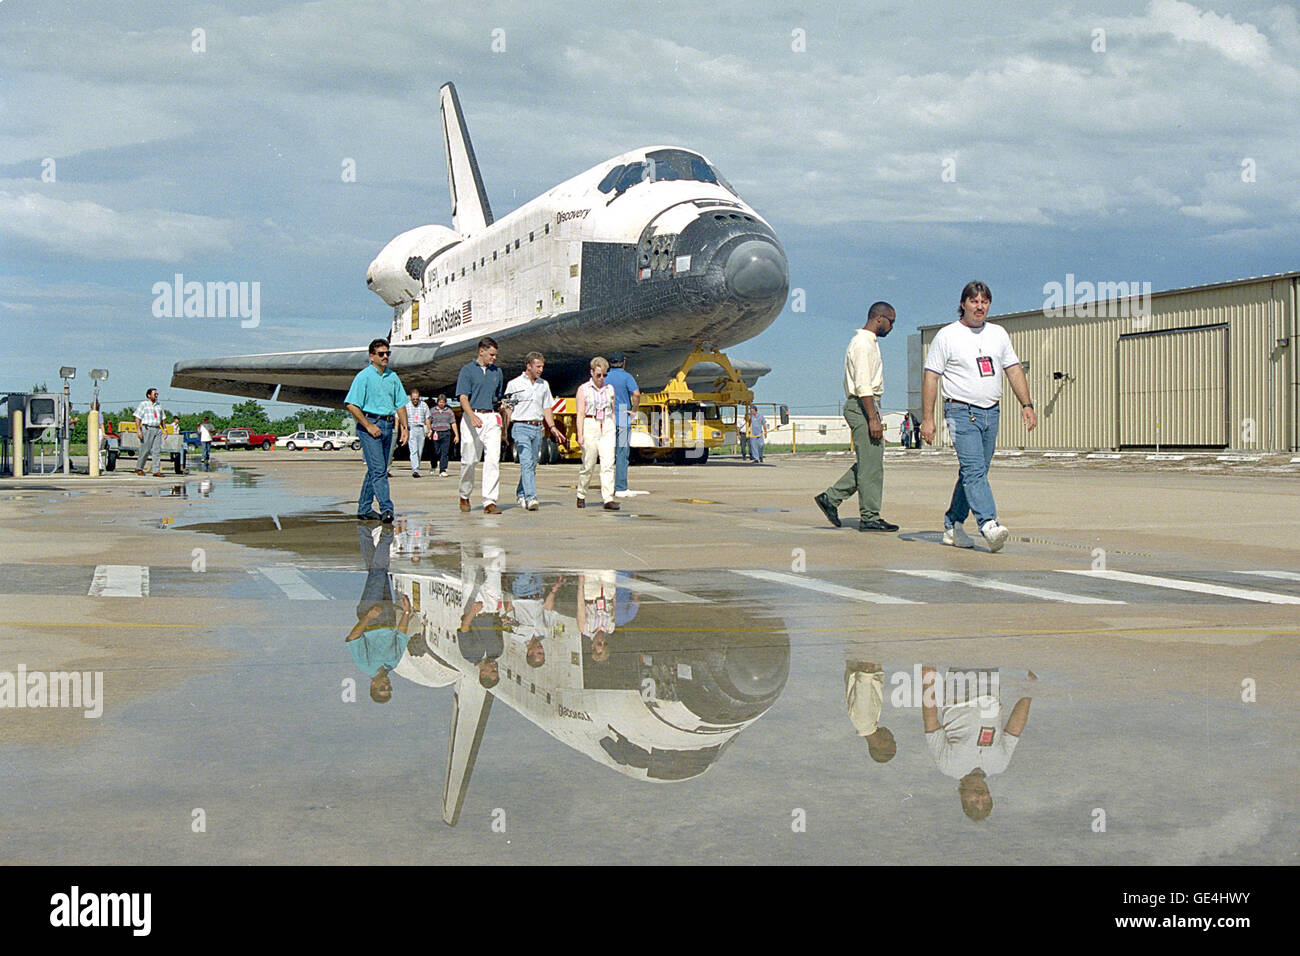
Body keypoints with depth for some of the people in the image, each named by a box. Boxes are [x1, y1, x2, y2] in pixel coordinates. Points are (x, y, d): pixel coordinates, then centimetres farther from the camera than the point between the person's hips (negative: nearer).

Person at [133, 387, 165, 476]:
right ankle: (139, 468, 14)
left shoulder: (158, 405, 18)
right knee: (145, 450, -4)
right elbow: (137, 418, -5)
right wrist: (138, 430, -14)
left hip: (157, 429, 5)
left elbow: (161, 419, 24)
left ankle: (157, 471, -5)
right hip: (147, 429, -5)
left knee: (157, 450, -3)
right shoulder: (143, 404, 1)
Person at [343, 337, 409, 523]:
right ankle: (386, 509, -19)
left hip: (387, 425, 7)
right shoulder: (364, 376, -6)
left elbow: (400, 404, 18)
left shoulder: (392, 377, 13)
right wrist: (369, 426, -13)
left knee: (377, 470, 10)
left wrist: (404, 427, 8)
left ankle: (364, 508, 19)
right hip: (370, 425, -7)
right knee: (378, 469, -13)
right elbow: (351, 405, -11)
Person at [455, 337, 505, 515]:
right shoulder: (468, 370, 1)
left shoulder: (497, 371, 16)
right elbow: (463, 396, -10)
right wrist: (472, 415, -26)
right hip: (472, 416, -3)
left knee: (493, 460, -9)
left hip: (492, 418, 3)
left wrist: (504, 415, 20)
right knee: (469, 460, 1)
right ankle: (464, 496, 22)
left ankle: (490, 502, -11)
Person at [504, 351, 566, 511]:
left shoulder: (543, 384, 14)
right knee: (526, 462, -16)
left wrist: (552, 427, 9)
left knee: (532, 464, 10)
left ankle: (521, 494, 28)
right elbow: (507, 408, 0)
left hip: (537, 428, 5)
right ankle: (531, 497, -24)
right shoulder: (514, 384, 0)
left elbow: (546, 408, 19)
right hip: (521, 427, -5)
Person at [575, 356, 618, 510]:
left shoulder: (609, 389, 12)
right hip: (590, 426, -3)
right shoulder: (583, 389, 2)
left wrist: (613, 432, 15)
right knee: (588, 465, 1)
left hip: (607, 428, 3)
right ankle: (581, 496, 21)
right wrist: (580, 435, -11)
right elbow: (580, 413, -4)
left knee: (608, 464, -10)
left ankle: (608, 499, -15)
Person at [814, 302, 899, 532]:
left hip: (864, 406, 11)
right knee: (871, 465, -6)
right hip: (863, 408, -11)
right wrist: (873, 418, -23)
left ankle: (831, 498, 14)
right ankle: (870, 517, -1)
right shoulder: (864, 344, -13)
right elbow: (863, 385, -20)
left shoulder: (868, 342, 20)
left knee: (869, 463, 12)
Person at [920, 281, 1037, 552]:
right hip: (962, 412, -6)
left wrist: (1026, 404, 7)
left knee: (974, 473, 8)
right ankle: (989, 525, -30)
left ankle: (953, 526, 18)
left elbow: (1014, 369, 18)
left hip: (990, 413, 6)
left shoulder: (998, 334, 15)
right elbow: (930, 377, -3)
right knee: (974, 470, -18)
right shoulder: (946, 336, -1)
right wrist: (927, 418, -9)